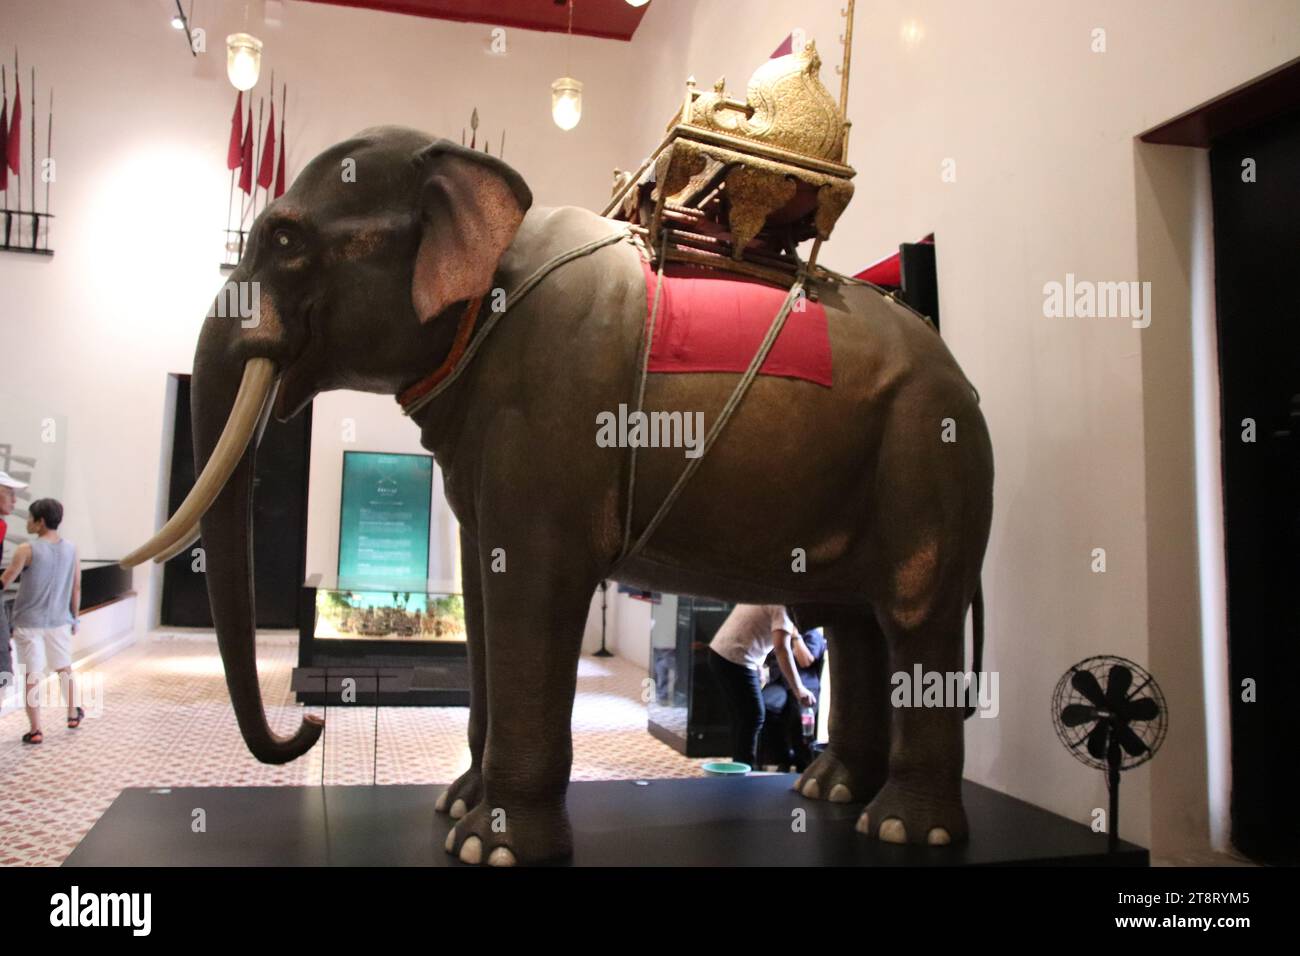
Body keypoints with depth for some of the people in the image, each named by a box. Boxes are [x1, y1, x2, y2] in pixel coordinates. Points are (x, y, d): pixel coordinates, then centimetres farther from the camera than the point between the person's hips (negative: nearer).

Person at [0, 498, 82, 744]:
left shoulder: (26, 550, -14)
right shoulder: (72, 550, -1)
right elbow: (76, 589, 6)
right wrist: (74, 617, 16)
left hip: (29, 622, -4)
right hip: (59, 621, 4)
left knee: (32, 675, 3)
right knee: (64, 668, 20)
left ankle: (35, 730, 9)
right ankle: (73, 715, 33)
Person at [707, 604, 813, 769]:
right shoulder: (783, 604, -13)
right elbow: (781, 647, -25)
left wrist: (757, 668, 25)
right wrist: (799, 689, -24)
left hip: (719, 653, 10)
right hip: (735, 661, -9)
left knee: (742, 718, 18)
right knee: (753, 719, 1)